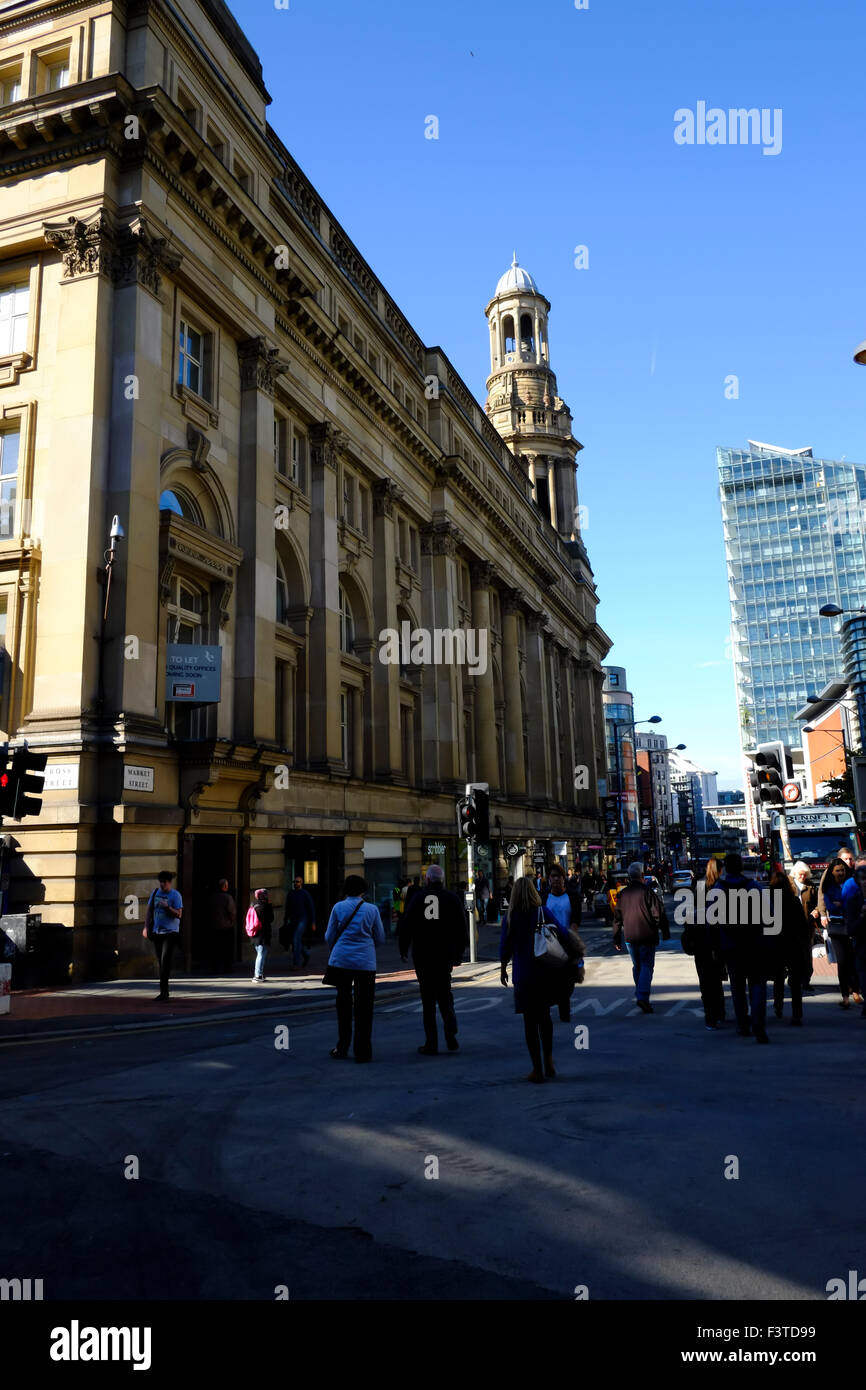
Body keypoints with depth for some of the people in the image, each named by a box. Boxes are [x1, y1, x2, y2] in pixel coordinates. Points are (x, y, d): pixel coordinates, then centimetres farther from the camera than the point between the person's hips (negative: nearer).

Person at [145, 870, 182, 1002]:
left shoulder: (175, 895, -7)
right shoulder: (155, 892, 8)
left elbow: (179, 914, -12)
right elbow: (149, 910, 15)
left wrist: (168, 907, -26)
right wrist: (146, 926, 8)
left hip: (170, 932, -6)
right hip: (157, 932, 6)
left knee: (165, 960, -15)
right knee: (160, 961, 10)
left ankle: (163, 991, -15)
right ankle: (165, 992, 19)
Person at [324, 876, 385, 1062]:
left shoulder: (338, 907, 0)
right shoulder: (372, 909, 0)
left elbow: (329, 937, 5)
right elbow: (380, 939, 6)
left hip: (341, 961, 1)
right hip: (365, 963, -1)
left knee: (343, 1003, 15)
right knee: (364, 1007, 5)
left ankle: (342, 1048, 21)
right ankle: (362, 1052, 7)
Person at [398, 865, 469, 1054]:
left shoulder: (418, 898, 0)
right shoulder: (453, 898, 3)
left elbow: (406, 926, -2)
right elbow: (462, 929, 3)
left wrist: (404, 950, 10)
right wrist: (459, 954, 12)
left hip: (422, 956, -1)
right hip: (445, 955, 1)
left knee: (428, 999, 5)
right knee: (445, 995, 17)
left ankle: (431, 1044, 6)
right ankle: (451, 1036, 2)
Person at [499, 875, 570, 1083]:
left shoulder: (511, 918, -4)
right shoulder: (543, 913, -3)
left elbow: (505, 946, -1)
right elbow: (563, 937, -7)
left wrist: (503, 969, 14)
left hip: (523, 975, -2)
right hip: (545, 972, 2)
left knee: (530, 1021, 6)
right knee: (544, 1015, 20)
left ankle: (537, 1069, 10)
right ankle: (548, 1061, 13)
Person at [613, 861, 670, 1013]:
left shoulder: (622, 894, 6)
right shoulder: (646, 892, -10)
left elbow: (617, 918, 11)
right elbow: (659, 914, -10)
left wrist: (616, 939, 17)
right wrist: (665, 932, 1)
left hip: (629, 937, 5)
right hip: (647, 937, -5)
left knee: (637, 967, 17)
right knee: (647, 966, -2)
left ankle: (639, 995, 24)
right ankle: (642, 997, -15)